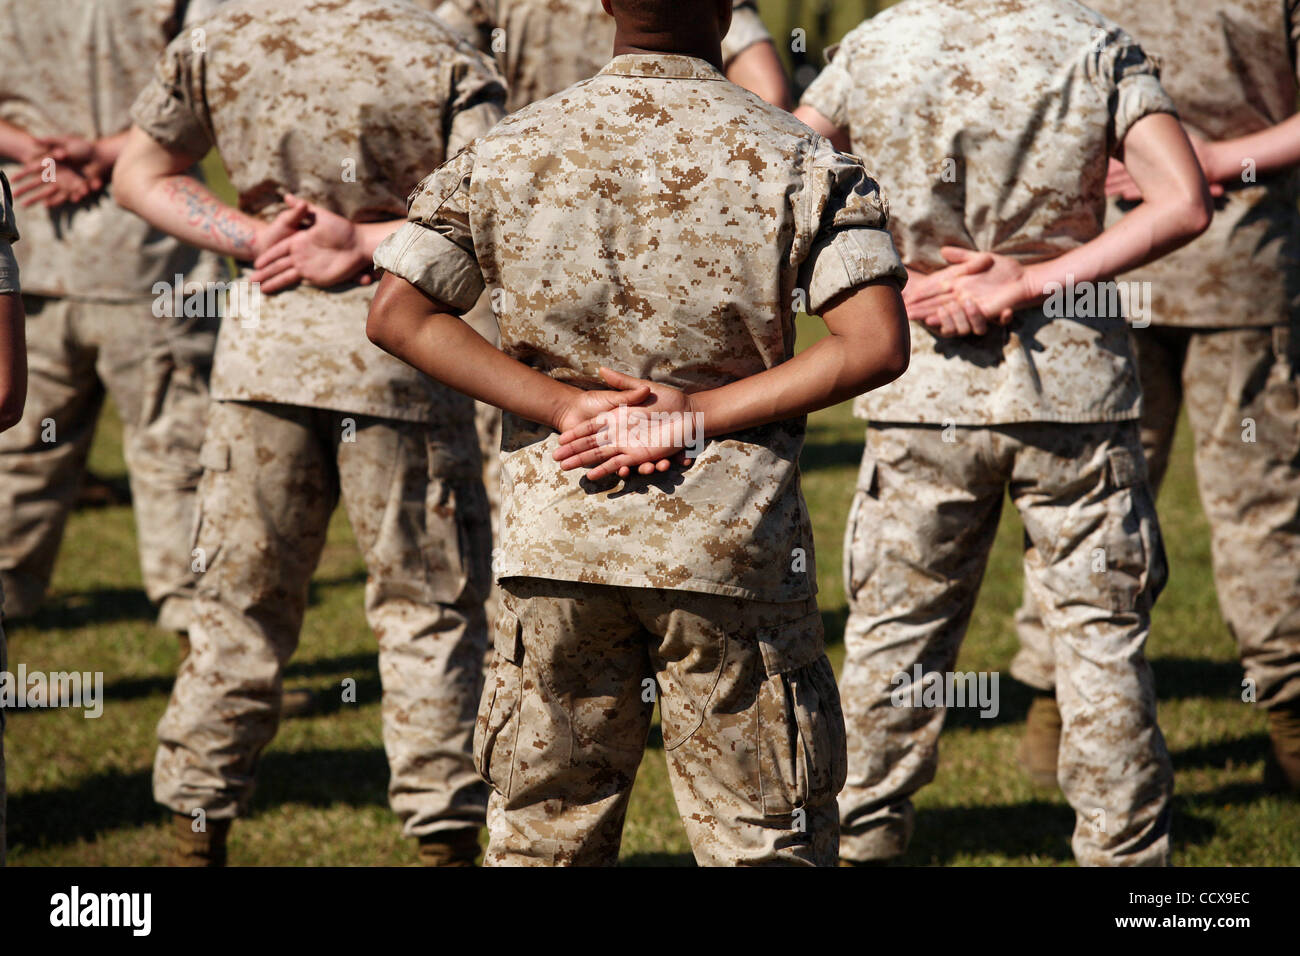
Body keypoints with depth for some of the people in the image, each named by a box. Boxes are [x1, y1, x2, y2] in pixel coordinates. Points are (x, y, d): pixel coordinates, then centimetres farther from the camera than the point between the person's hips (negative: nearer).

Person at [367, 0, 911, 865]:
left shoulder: (510, 151, 3)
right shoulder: (796, 160, -5)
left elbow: (399, 313, -1)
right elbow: (875, 347, -14)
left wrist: (565, 404, -5)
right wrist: (696, 417, -11)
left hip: (555, 533, 3)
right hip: (733, 536, -2)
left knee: (541, 832, 13)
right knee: (767, 840, 5)